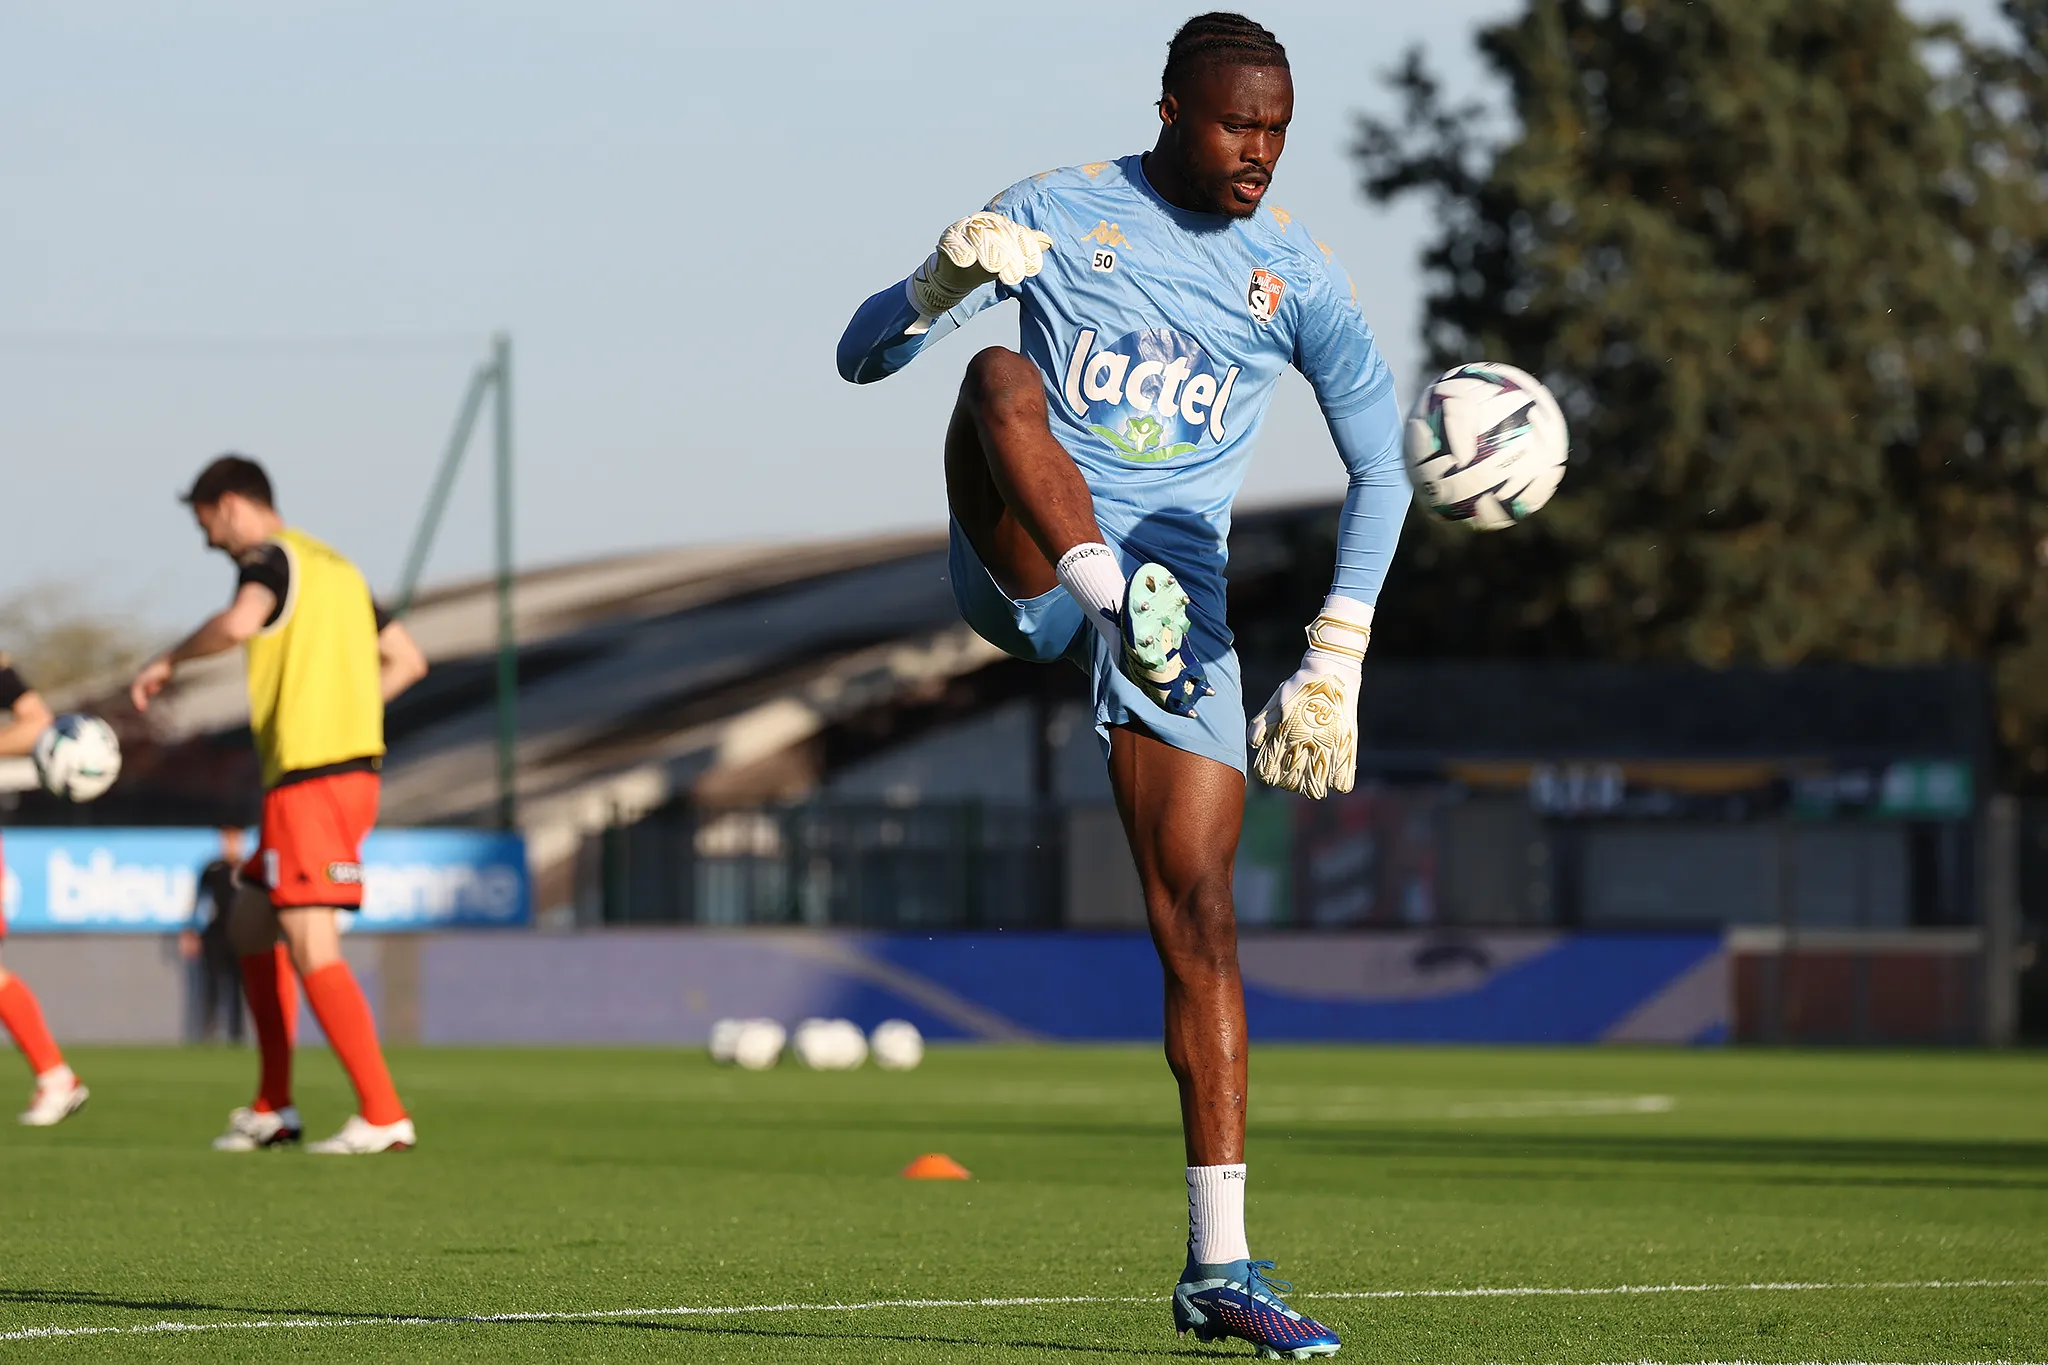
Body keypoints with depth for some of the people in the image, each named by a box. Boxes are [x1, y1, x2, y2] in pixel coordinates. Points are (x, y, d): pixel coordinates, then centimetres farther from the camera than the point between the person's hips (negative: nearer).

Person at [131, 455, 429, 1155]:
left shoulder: (270, 558, -6)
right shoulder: (337, 567, 21)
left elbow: (239, 621, -29)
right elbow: (408, 660, 25)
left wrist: (167, 660, -13)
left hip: (308, 780, -10)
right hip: (354, 763, 10)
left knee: (313, 951, -10)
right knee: (251, 925, 18)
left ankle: (383, 1117, -14)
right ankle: (273, 1109, 18)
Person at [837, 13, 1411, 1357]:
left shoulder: (1297, 274, 6)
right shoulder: (1056, 213, 1)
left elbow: (1381, 466, 9)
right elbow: (860, 356, 0)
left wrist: (1334, 665, -1)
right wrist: (944, 282, -24)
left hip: (1180, 590, 2)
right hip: (1025, 561, -1)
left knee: (1200, 912, -7)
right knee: (1000, 380, -31)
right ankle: (1113, 600, -56)